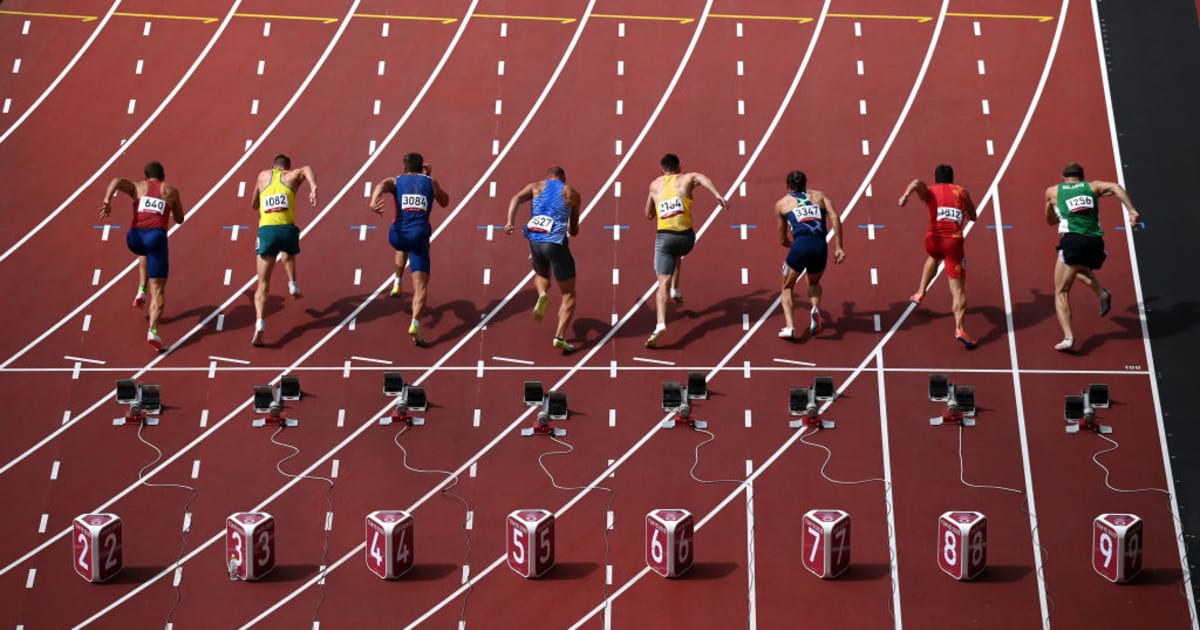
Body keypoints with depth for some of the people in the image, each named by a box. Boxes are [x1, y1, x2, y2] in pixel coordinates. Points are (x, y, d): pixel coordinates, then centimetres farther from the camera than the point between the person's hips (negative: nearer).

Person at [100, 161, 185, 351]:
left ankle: (141, 291, 28)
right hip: (156, 237, -2)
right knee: (158, 291, -1)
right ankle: (153, 331, -21)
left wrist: (107, 201, -13)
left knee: (145, 252, 42)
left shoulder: (137, 187, 20)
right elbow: (179, 219, 32)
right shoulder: (171, 190, 20)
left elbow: (116, 181, -2)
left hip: (134, 237, 3)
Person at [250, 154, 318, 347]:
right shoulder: (292, 175, 18)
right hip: (287, 229, 0)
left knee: (263, 285, 1)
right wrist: (313, 189, -21)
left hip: (266, 230, 1)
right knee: (288, 254, 39)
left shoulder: (263, 175, 25)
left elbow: (253, 204, 35)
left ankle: (259, 323, -16)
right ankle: (292, 284, 23)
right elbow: (307, 169, -6)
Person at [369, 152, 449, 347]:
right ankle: (415, 323, -26)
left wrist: (374, 201, -30)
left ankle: (397, 282, 36)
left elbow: (381, 186, -11)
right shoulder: (430, 182, 15)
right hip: (419, 236, -2)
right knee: (420, 285, -6)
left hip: (398, 235, 2)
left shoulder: (395, 181, 13)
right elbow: (444, 202, 32)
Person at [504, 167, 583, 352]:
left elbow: (516, 198, -4)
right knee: (569, 294, 9)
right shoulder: (572, 194, 16)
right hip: (556, 243, -3)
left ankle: (542, 295, 1)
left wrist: (510, 222, -14)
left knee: (541, 274, 34)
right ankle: (560, 337, -6)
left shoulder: (536, 186, 18)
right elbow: (574, 231, 19)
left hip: (535, 241, 3)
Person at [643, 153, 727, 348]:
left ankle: (661, 324, -25)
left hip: (664, 237, 0)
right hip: (685, 237, 0)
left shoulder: (655, 185, 19)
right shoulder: (686, 178, 11)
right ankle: (675, 290, 30)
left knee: (663, 283, -6)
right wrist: (717, 194, -28)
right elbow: (701, 178, -14)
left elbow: (649, 214, 28)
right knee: (677, 256, 38)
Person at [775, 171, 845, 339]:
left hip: (800, 245, -2)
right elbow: (835, 218, 7)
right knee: (814, 284, 30)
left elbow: (782, 239, 27)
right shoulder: (819, 195, 25)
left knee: (787, 288, 19)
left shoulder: (781, 203, 23)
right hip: (821, 246, 2)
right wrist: (839, 247, 5)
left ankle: (789, 326, -3)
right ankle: (815, 308, -1)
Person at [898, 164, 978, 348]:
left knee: (934, 257, 41)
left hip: (934, 240, 2)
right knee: (958, 289, -6)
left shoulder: (930, 192, 13)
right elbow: (973, 217, 27)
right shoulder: (962, 192, 17)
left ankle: (920, 293, 44)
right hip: (954, 242, -2)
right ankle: (960, 329, -21)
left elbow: (917, 182, -12)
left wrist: (906, 194, -30)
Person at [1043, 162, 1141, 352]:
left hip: (1072, 241, -3)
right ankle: (1101, 293, 13)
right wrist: (1132, 210, -7)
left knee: (1061, 293, 1)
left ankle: (1068, 336, -18)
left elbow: (1050, 220, 34)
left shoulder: (1052, 191, 21)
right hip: (1095, 243, 3)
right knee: (1080, 268, 37)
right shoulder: (1093, 186, 22)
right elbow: (1115, 187, 1)